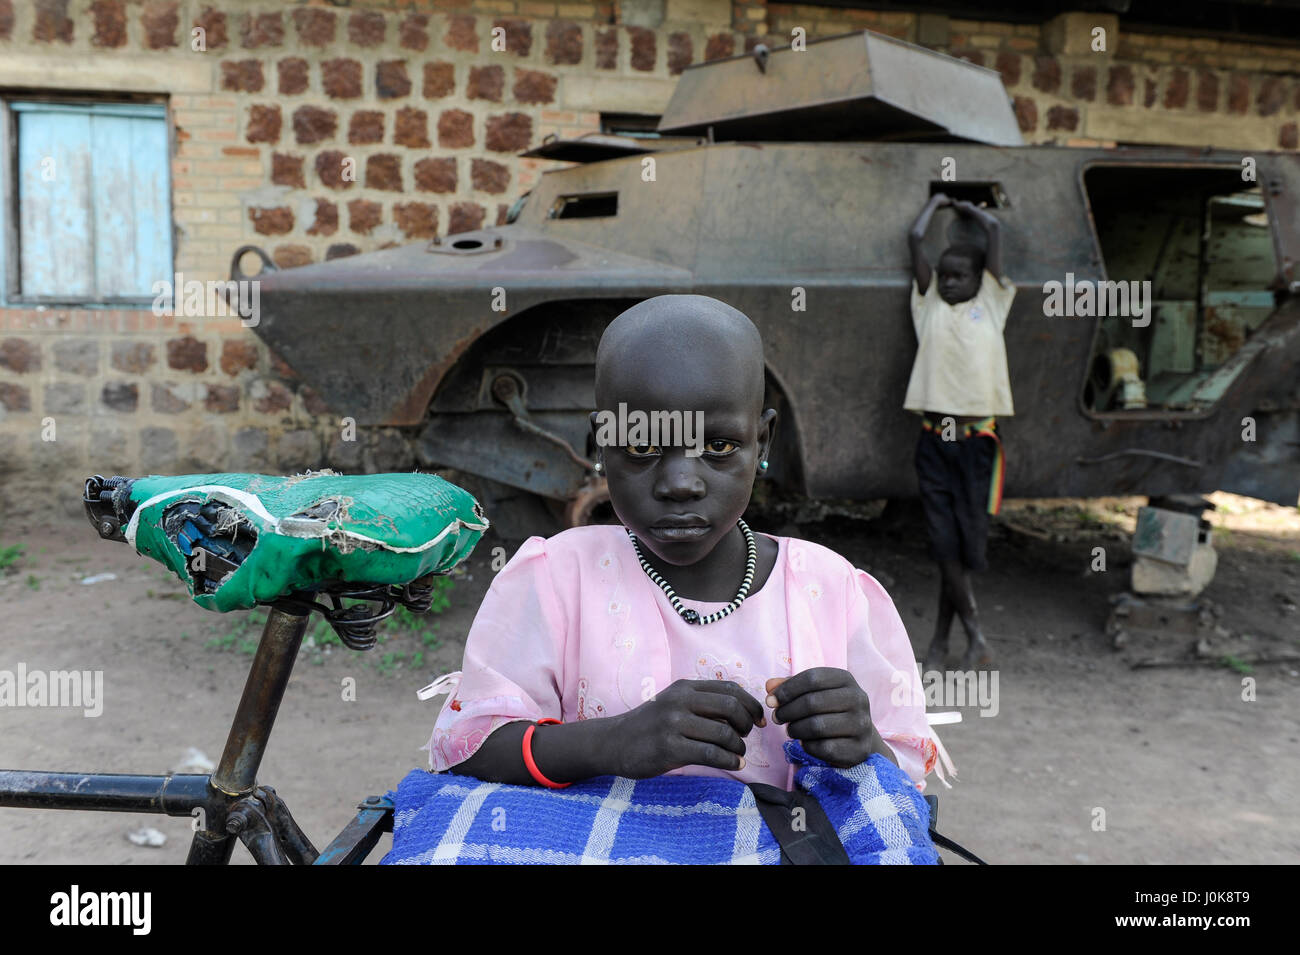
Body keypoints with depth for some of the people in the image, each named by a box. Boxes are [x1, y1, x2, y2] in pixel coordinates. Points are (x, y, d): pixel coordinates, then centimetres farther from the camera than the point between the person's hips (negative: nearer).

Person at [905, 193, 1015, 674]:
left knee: (967, 540, 0)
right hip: (934, 436, 1)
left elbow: (994, 232, 12)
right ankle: (976, 638, 3)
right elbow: (915, 239, 13)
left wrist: (968, 207, 28)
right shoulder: (929, 304, 14)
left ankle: (940, 640, 11)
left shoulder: (990, 302, 13)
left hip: (977, 436, 0)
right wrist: (936, 202, 27)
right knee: (944, 540, -5)